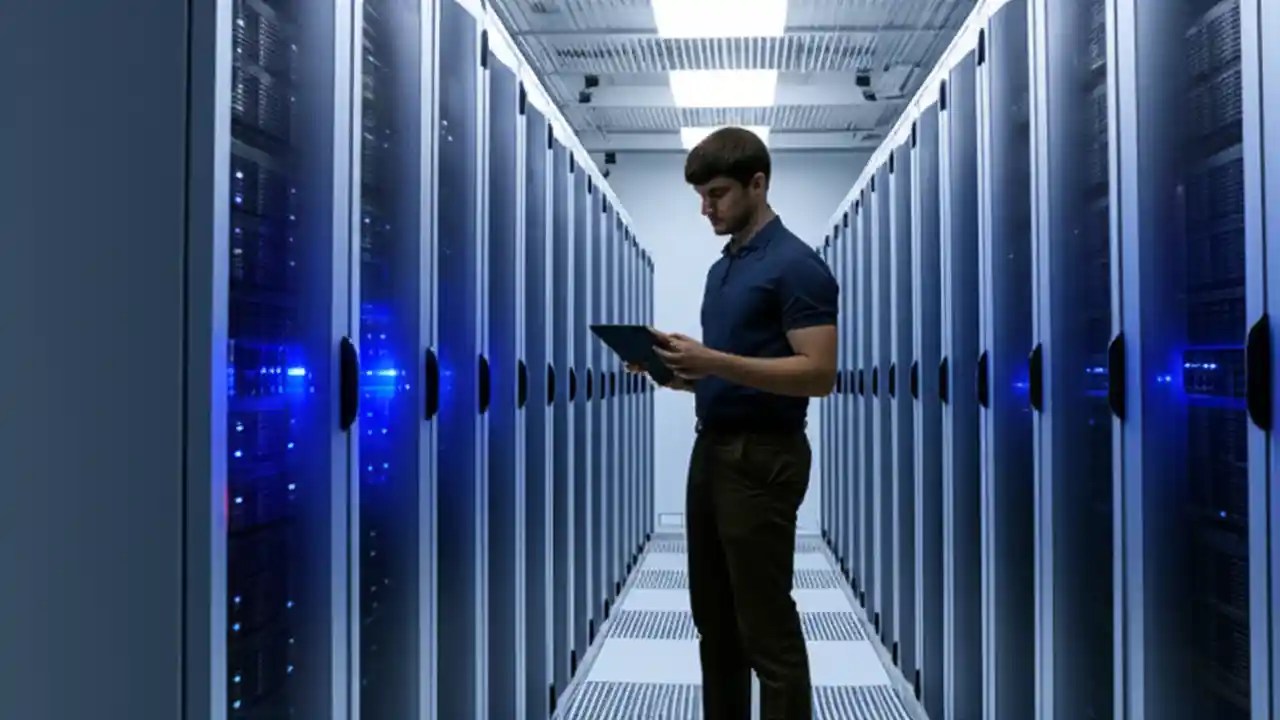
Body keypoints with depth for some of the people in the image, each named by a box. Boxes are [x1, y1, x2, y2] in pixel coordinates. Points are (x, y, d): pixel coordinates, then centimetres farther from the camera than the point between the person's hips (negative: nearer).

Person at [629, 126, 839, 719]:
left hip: (762, 461, -10)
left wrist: (715, 363, -26)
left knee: (768, 629, -2)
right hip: (712, 453, 10)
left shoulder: (796, 265, -14)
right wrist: (681, 368, 3)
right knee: (714, 621, 16)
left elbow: (819, 374, -21)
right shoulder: (723, 268, 15)